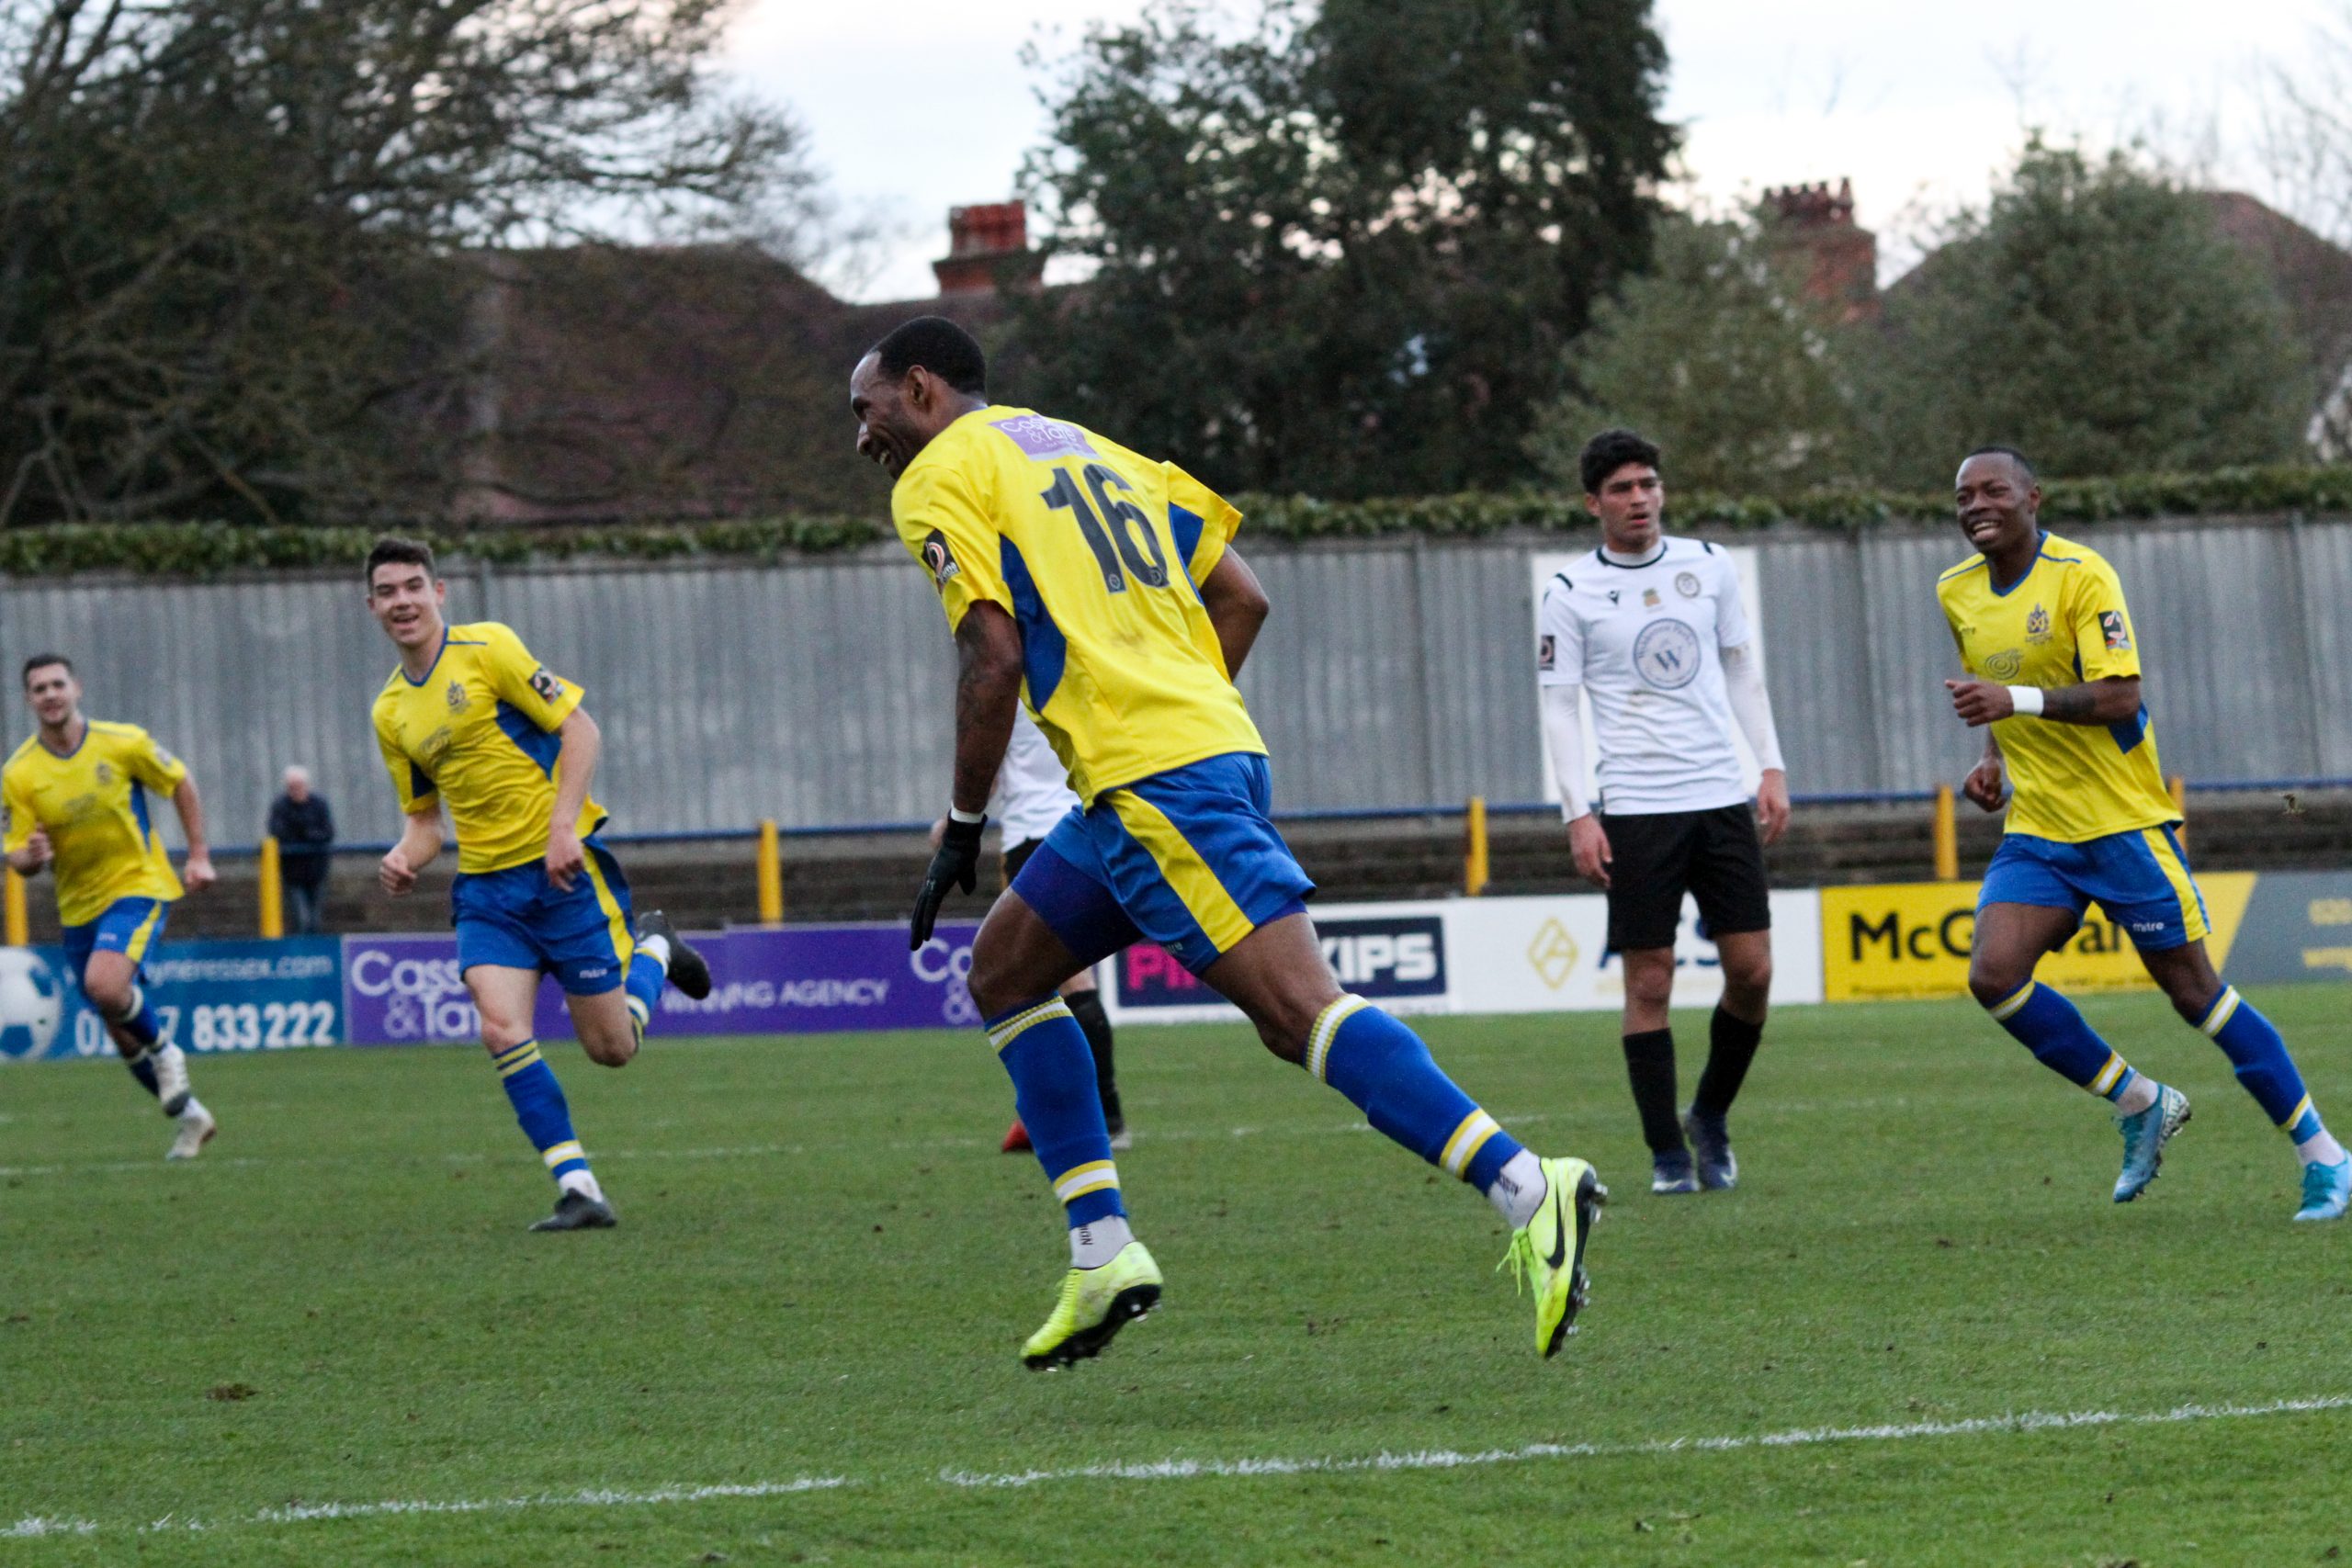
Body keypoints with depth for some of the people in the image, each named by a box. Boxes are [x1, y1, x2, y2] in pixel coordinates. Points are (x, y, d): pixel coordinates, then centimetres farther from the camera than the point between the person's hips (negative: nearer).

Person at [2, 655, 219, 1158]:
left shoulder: (123, 743, -11)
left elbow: (181, 784, 5)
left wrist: (199, 856, 1)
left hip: (139, 885, -4)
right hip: (79, 905, 4)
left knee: (105, 984, -30)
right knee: (121, 1032, 8)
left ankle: (164, 1052, -1)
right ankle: (189, 1117, 26)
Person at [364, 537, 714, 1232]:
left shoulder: (487, 648, -7)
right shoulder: (390, 712, 10)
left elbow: (580, 728, -9)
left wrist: (563, 828, -19)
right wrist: (405, 858, -5)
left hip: (561, 869, -4)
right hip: (487, 890, 4)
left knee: (612, 1046, 0)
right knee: (502, 1029, -19)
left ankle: (653, 949, 32)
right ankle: (579, 1191, -12)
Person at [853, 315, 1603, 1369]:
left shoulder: (938, 481, 2)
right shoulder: (1087, 451, 26)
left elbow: (995, 658, -11)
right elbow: (1241, 598, 21)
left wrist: (961, 829, -2)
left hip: (1149, 777, -9)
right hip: (1219, 745, 9)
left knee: (1300, 1008, -18)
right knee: (1004, 971, 20)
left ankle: (1526, 1191, -29)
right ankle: (1103, 1253, 14)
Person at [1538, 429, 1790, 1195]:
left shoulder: (1709, 566, 9)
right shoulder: (1572, 592, 0)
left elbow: (1741, 669, 17)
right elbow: (1558, 707, 0)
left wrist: (1772, 767, 8)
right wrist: (1578, 814, -8)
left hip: (1723, 799, 3)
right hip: (1635, 809, -3)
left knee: (1752, 971, -2)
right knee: (1649, 982, -4)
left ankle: (1711, 1114, 20)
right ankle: (1667, 1153, 5)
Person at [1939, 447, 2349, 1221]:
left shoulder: (2081, 575, -14)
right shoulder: (1958, 594, 8)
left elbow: (2119, 696, -22)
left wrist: (2017, 701, -32)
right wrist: (1994, 757, 9)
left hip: (2123, 821, -6)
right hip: (2036, 831, 6)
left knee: (2193, 989, -3)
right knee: (1994, 976, -14)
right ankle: (2141, 1105, 6)